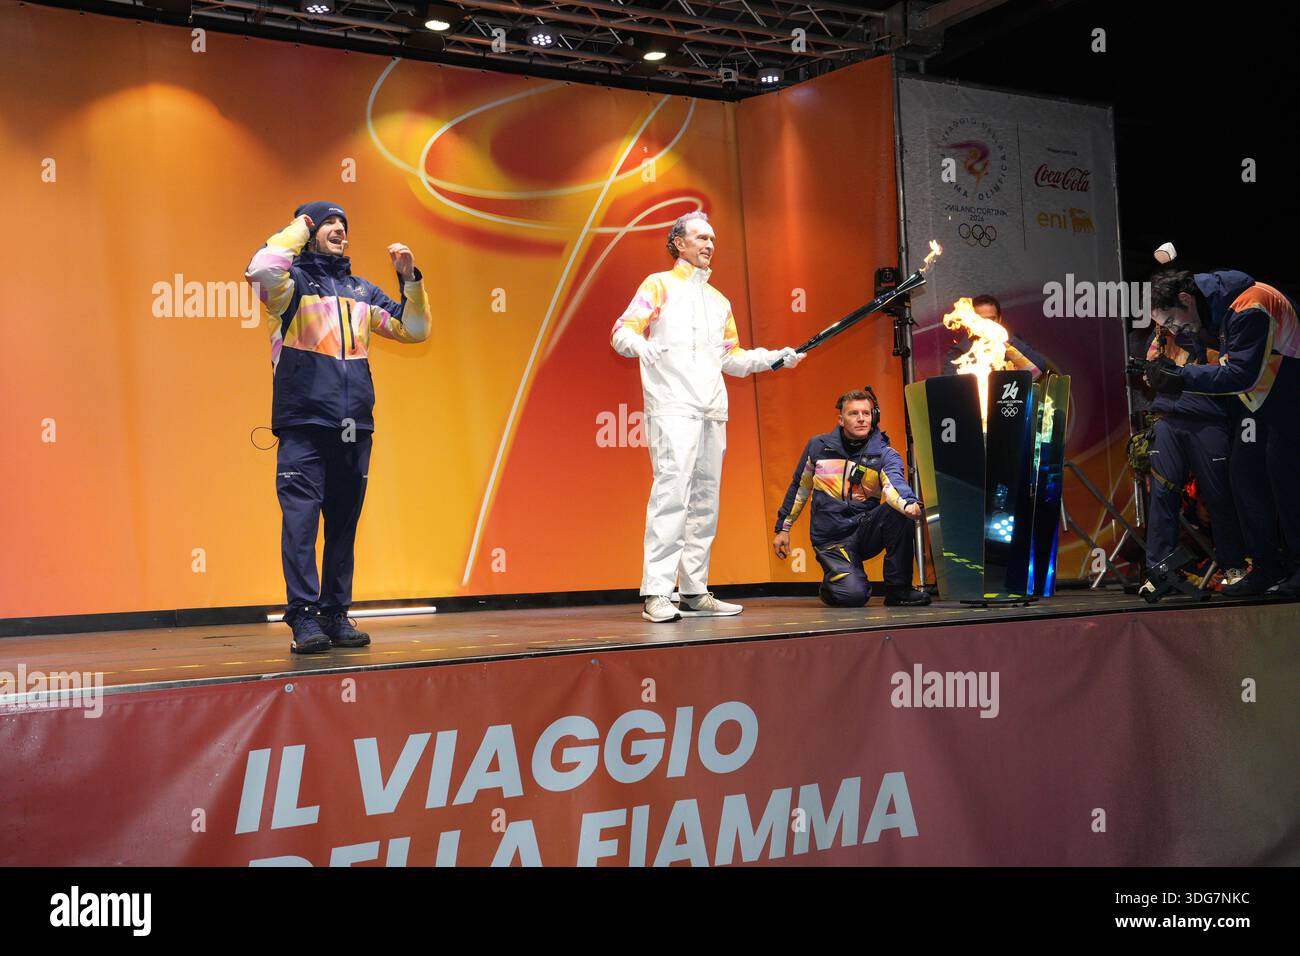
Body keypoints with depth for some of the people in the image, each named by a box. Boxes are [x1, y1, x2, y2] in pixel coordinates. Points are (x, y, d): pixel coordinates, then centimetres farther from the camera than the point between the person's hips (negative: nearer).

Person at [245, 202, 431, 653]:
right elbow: (261, 269, -20)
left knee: (344, 523, 7)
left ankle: (336, 616, 13)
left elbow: (415, 330, 22)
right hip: (304, 424, -5)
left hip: (354, 427, 5)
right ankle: (304, 619, -7)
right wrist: (299, 227, -5)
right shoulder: (293, 282, 4)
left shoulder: (362, 291, 19)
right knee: (301, 518, -10)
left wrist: (410, 279, 9)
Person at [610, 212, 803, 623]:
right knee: (671, 492, -17)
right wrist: (641, 344, -26)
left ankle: (694, 592, 11)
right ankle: (657, 594, -18)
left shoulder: (720, 301, 26)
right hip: (672, 407, -7)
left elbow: (732, 357, 28)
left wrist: (775, 357, 15)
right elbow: (621, 332, -4)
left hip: (713, 411, 7)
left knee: (705, 499, 6)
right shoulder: (659, 285, 7)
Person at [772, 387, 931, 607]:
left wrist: (908, 504, -49)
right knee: (854, 595, -27)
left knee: (898, 512, -31)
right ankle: (831, 583, 12)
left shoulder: (884, 454, -4)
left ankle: (898, 589, -14)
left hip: (865, 531, 1)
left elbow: (894, 482, -26)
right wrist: (783, 528, 12)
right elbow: (799, 488, 12)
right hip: (832, 540, -1)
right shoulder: (819, 446, 0)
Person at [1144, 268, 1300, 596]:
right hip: (1257, 402, 9)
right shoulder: (1212, 309, 3)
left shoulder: (1248, 308, -27)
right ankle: (1266, 567, 12)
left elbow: (1242, 373, -31)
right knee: (1243, 474, 5)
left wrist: (1180, 376, -28)